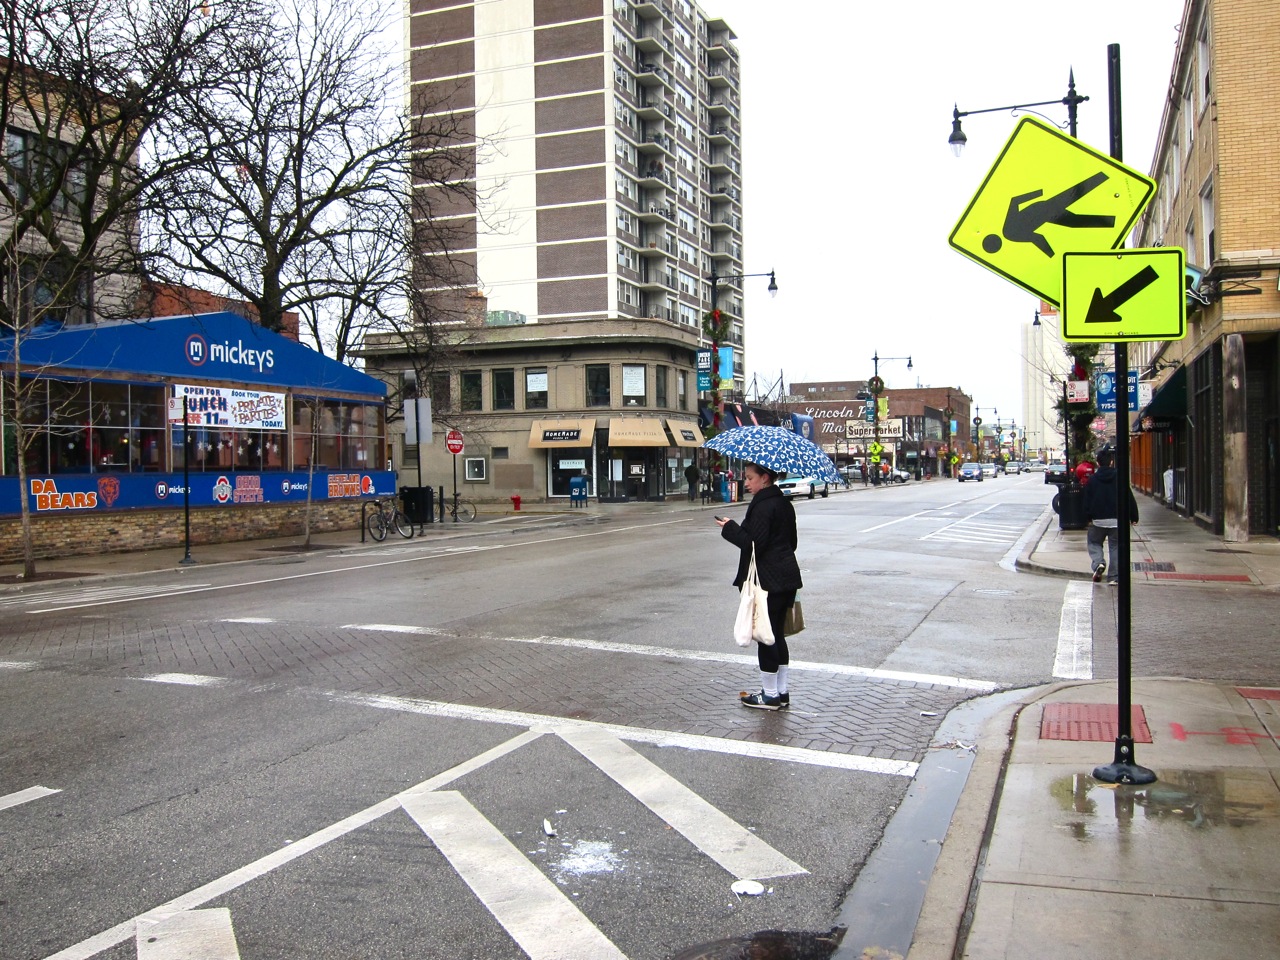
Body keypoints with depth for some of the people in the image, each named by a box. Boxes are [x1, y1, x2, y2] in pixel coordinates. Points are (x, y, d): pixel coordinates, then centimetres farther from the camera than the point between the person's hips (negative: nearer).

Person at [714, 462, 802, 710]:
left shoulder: (762, 506, -16)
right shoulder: (784, 504, 13)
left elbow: (753, 544, -21)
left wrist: (730, 528, -10)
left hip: (767, 582, -9)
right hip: (787, 577, 10)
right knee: (776, 634, 16)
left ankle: (770, 695, 8)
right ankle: (781, 692, 22)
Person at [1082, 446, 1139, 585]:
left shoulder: (1092, 480, -2)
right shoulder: (1119, 478, -3)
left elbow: (1087, 501, 0)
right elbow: (1130, 499, 0)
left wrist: (1088, 518, 9)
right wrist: (1133, 516, 7)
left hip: (1098, 520, 0)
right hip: (1117, 520, 0)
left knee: (1093, 542, 18)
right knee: (1115, 547, 7)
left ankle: (1098, 563, -10)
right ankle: (1114, 577, 5)